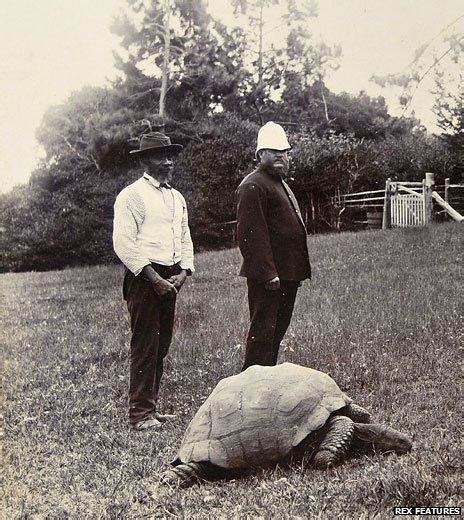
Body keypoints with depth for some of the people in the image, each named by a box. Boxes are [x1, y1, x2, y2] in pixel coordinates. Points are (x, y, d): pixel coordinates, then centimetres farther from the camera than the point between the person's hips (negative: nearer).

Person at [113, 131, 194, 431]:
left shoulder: (177, 198, 17)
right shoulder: (132, 195, -7)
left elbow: (185, 240, 20)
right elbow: (123, 244, -14)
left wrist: (182, 272, 2)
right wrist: (155, 279, -16)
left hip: (171, 279, 8)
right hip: (144, 278, -7)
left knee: (162, 345, 11)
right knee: (145, 346, -7)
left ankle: (151, 407, 20)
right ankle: (140, 414, 1)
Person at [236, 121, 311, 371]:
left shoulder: (280, 183, 21)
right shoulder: (253, 186, -13)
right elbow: (250, 234, -21)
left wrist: (300, 270, 22)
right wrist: (267, 273, -25)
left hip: (287, 273, 10)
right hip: (267, 276, -10)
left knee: (277, 330, 16)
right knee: (263, 330, -5)